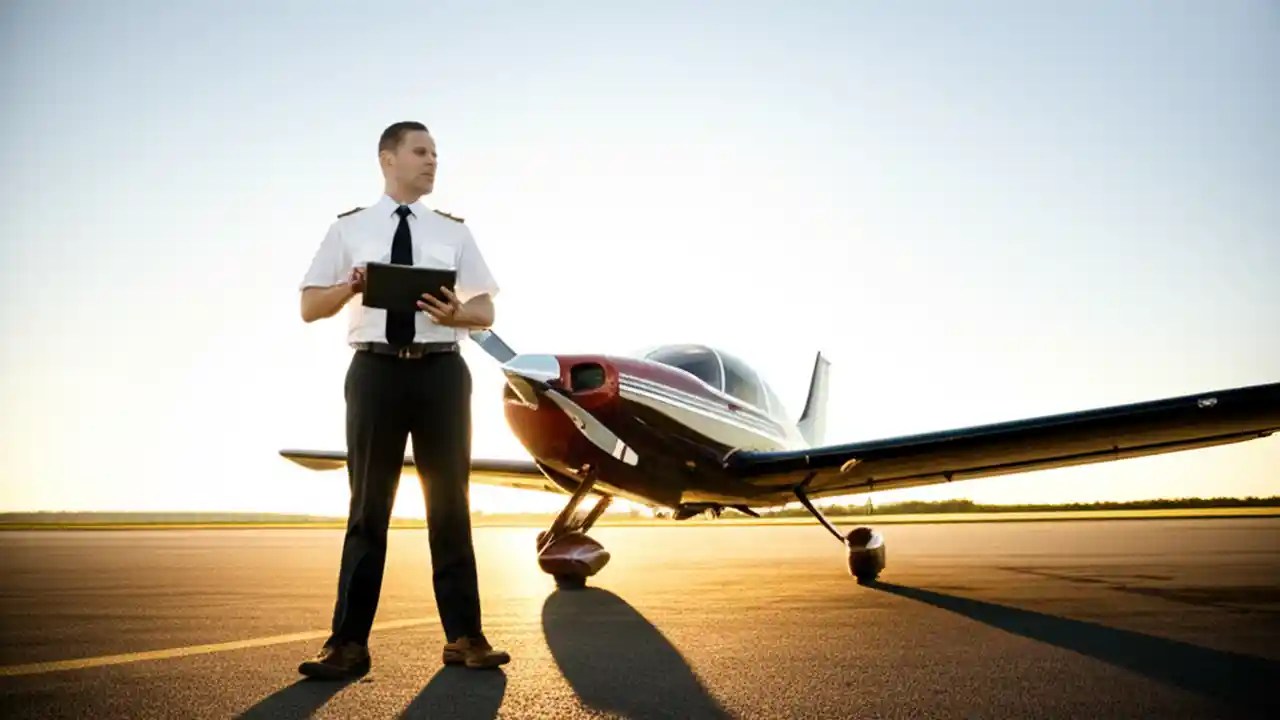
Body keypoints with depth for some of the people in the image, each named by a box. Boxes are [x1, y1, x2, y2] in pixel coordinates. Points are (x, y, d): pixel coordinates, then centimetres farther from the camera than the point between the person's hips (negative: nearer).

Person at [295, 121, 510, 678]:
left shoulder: (454, 231, 11)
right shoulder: (348, 229, 9)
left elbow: (486, 310, 9)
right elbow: (310, 307, 7)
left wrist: (455, 313, -14)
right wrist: (350, 287, -14)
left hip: (442, 371, 1)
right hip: (376, 370, -1)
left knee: (449, 503, 5)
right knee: (368, 506, 3)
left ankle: (464, 636, 13)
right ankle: (349, 642, 10)